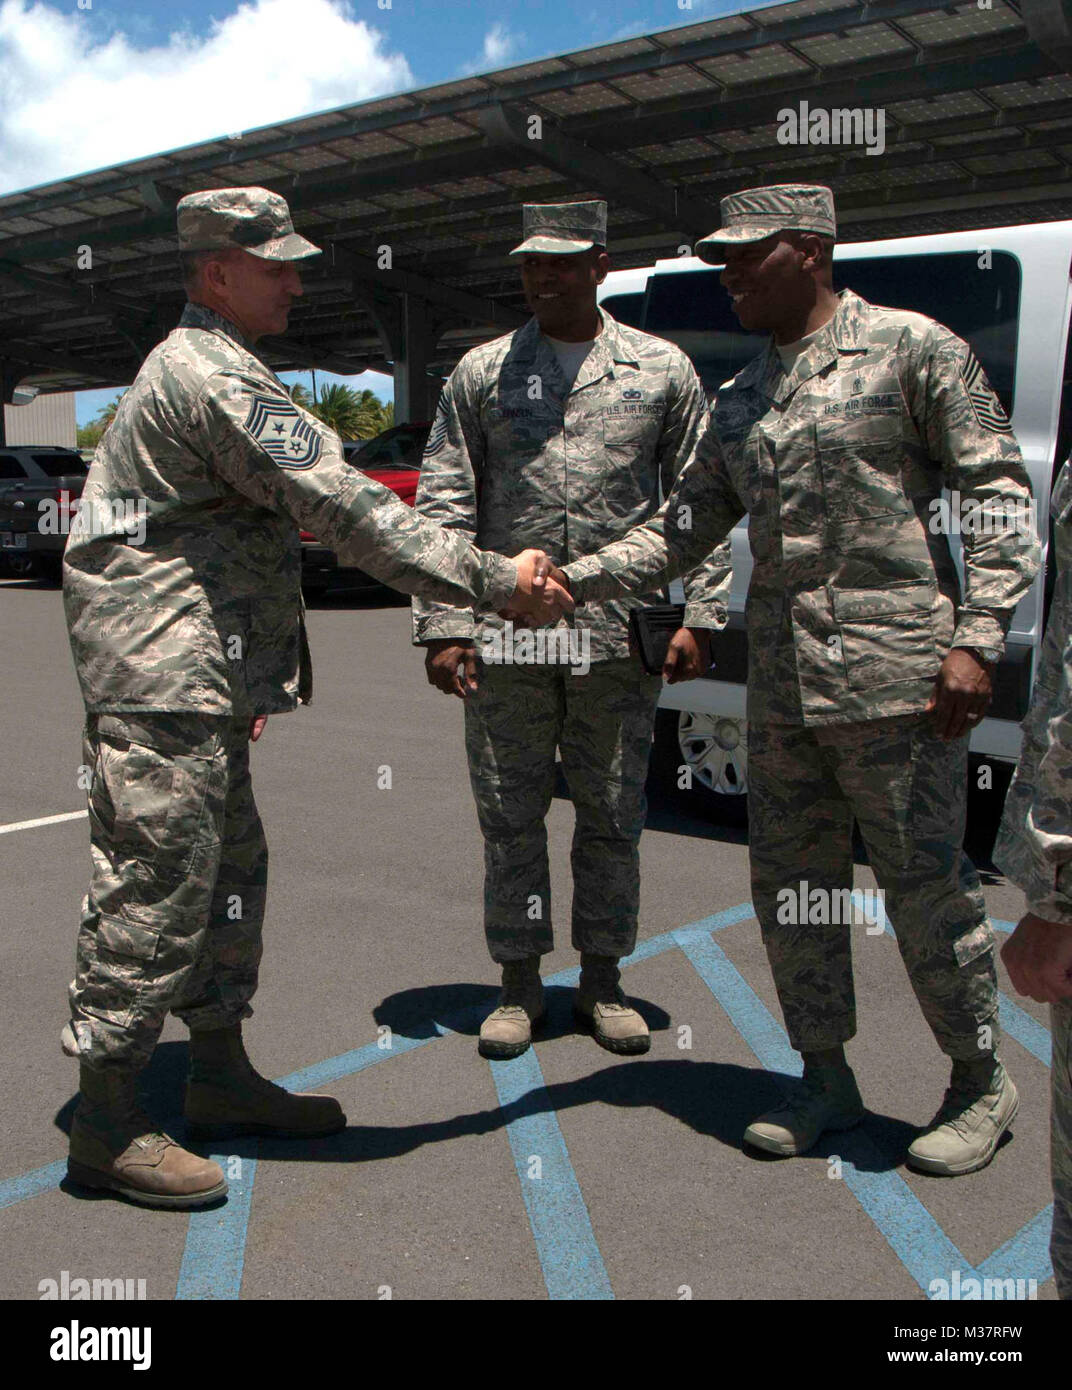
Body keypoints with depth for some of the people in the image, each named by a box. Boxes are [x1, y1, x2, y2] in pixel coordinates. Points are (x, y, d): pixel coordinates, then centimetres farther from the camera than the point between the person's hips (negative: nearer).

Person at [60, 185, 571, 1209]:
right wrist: (495, 581, -19)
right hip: (160, 675, -11)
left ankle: (219, 1075, 25)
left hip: (197, 675, 11)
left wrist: (242, 677, 25)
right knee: (157, 884, -6)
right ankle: (106, 1124, 6)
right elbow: (347, 510, -22)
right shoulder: (216, 378, -14)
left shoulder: (197, 367, 22)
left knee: (228, 869, 14)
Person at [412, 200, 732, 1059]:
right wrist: (442, 627, -3)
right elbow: (444, 506, 5)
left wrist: (698, 616, 0)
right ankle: (519, 983, 22)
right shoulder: (482, 373, 9)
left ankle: (603, 980, 25)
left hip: (621, 635, 0)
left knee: (613, 816, 8)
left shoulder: (663, 370, 8)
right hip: (504, 633, 0)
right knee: (511, 814, 7)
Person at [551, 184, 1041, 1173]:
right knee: (790, 885, 10)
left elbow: (999, 496, -4)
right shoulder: (741, 401, 18)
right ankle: (826, 1081, 27)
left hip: (894, 671, -6)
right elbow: (683, 532, 16)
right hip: (780, 684, 6)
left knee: (924, 885, 2)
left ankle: (981, 1086, 24)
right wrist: (575, 581, 2)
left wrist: (976, 638, -14)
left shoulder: (911, 348, 0)